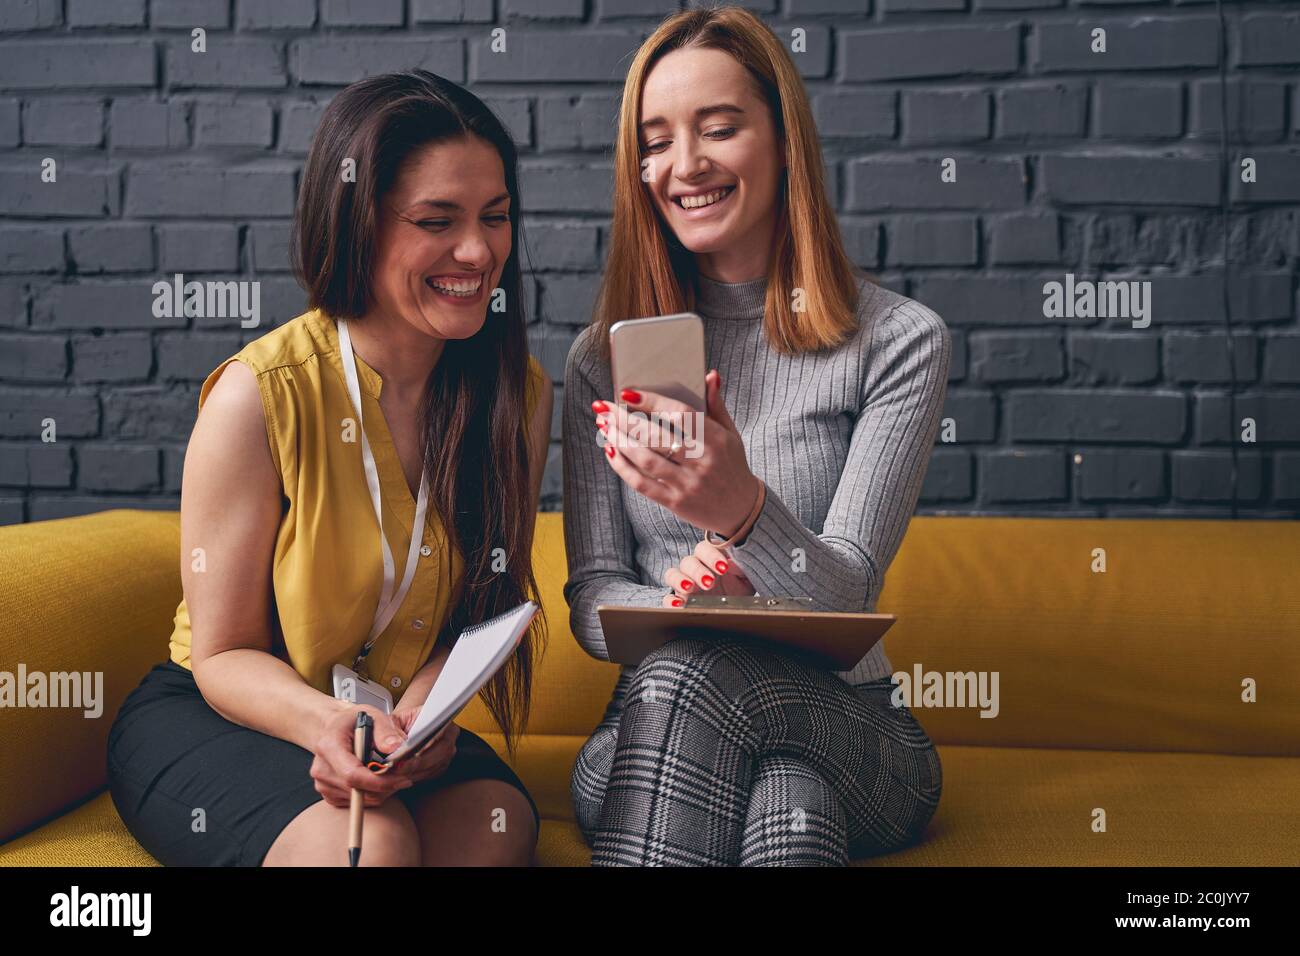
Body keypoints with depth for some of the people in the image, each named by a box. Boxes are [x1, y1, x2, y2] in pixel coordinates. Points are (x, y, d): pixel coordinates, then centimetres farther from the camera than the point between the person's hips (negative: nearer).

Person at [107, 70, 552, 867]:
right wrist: (326, 722, -32)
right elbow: (224, 653, -10)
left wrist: (417, 714, -21)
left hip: (399, 723, 3)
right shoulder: (259, 395, -17)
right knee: (371, 841, -32)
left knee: (499, 820, -29)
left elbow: (486, 606, 0)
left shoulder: (522, 393, -5)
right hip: (210, 717, -3)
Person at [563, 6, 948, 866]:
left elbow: (844, 597, -11)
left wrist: (745, 511, -34)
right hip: (658, 734, 1)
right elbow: (592, 600, 3)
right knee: (787, 802, -37)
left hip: (847, 728, 0)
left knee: (692, 674, -35)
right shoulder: (605, 359, 6)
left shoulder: (901, 342, -3)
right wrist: (675, 605, -23)